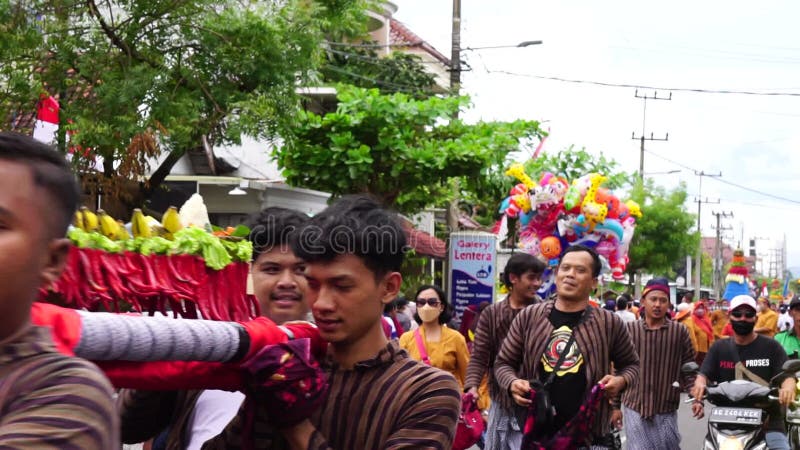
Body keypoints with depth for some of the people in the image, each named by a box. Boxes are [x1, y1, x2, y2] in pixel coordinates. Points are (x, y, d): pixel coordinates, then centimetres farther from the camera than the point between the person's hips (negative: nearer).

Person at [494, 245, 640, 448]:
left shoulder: (609, 323, 1)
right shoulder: (528, 317, 3)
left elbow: (631, 364, 15)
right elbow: (504, 363, 11)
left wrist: (621, 380, -7)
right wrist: (512, 383, -11)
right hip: (534, 433, 1)